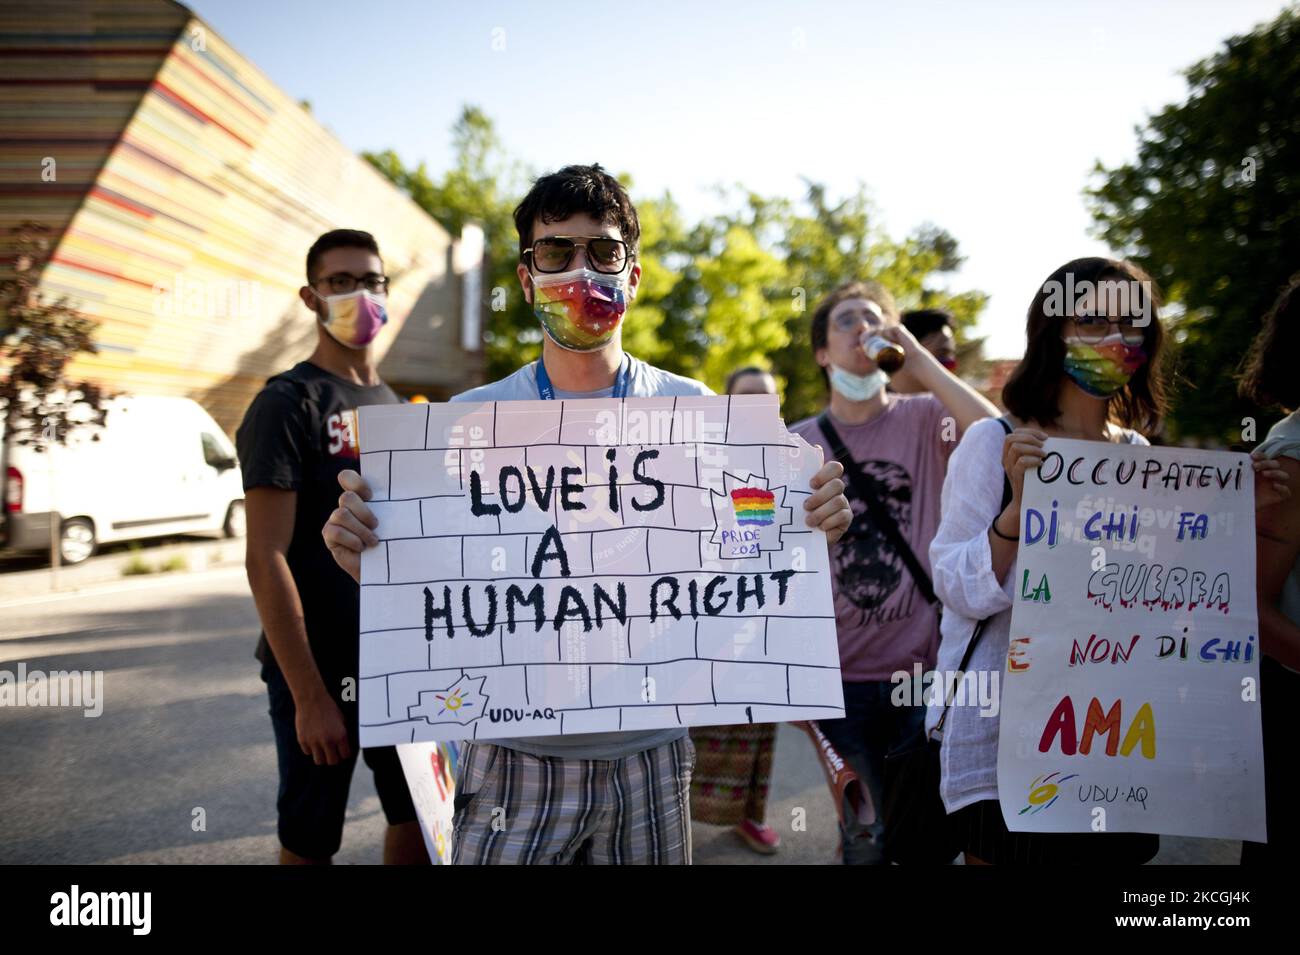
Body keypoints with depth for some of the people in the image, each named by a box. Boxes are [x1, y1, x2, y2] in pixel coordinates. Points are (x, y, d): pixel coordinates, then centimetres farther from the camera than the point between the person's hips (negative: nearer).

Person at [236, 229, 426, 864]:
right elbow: (266, 559, -16)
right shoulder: (287, 405, -10)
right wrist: (310, 696, -20)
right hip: (318, 670, -6)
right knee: (310, 841, 8)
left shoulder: (394, 406, 11)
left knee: (418, 819, 14)